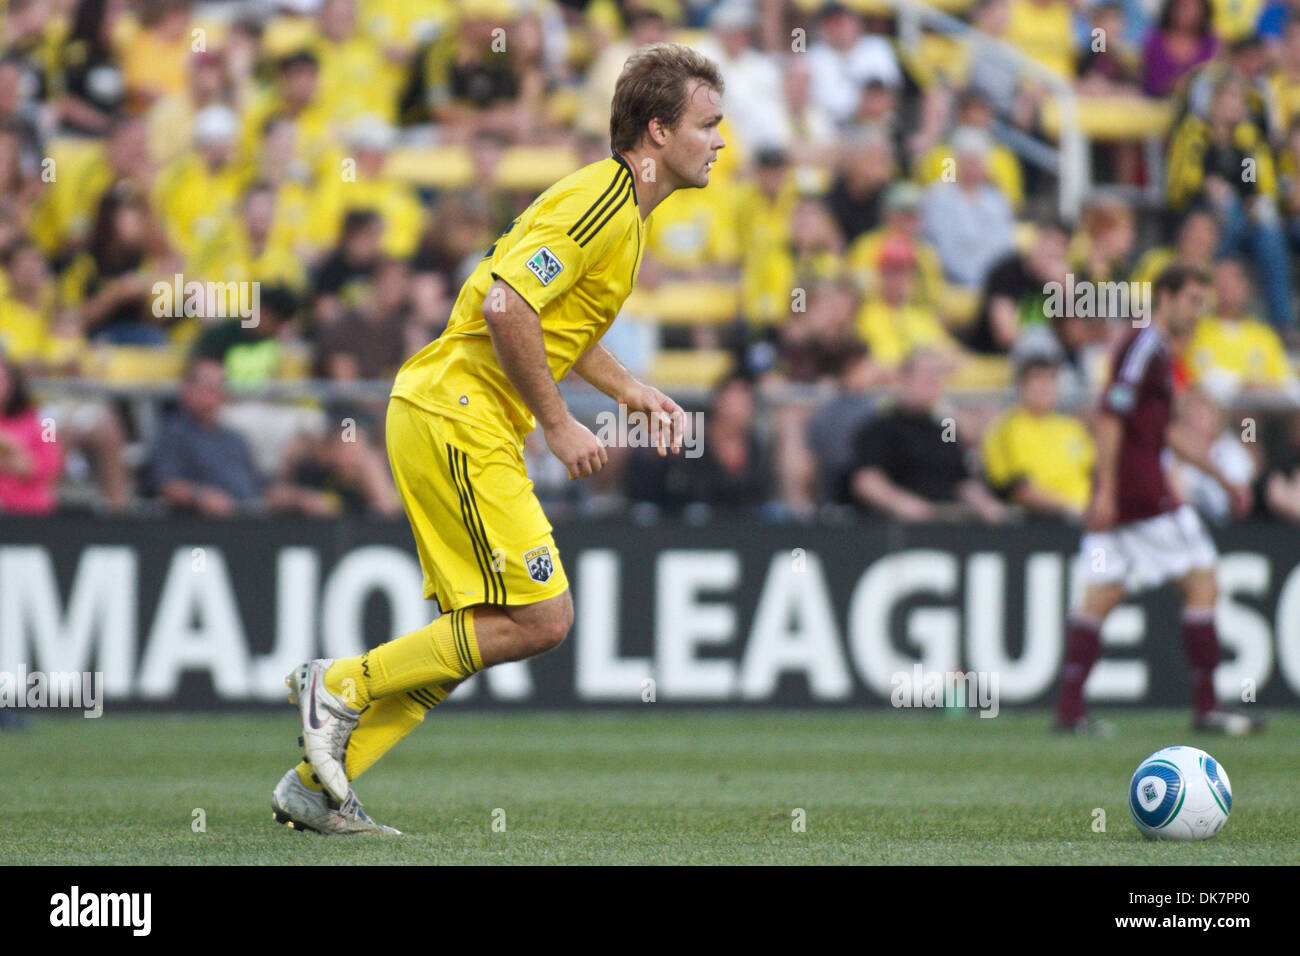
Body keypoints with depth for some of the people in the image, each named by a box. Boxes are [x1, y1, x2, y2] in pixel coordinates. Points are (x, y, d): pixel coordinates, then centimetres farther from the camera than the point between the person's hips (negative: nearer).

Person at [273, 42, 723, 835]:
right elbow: (506, 304, -25)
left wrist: (634, 392, 17)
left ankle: (318, 785, 10)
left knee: (478, 632, 8)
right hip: (458, 418, -10)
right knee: (540, 618, -11)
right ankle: (341, 686, -3)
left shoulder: (622, 208, 16)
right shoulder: (600, 202, -16)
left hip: (456, 420, 10)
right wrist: (558, 424, -18)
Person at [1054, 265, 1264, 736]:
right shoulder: (1144, 345, -11)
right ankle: (1206, 706, -3)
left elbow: (1170, 432, 28)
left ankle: (1069, 709, 0)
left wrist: (1223, 479, 30)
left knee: (1102, 594, 5)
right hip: (1140, 485, -10)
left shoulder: (1157, 349, 20)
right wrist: (1106, 491, -22)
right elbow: (1109, 418, -19)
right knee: (1202, 582, -4)